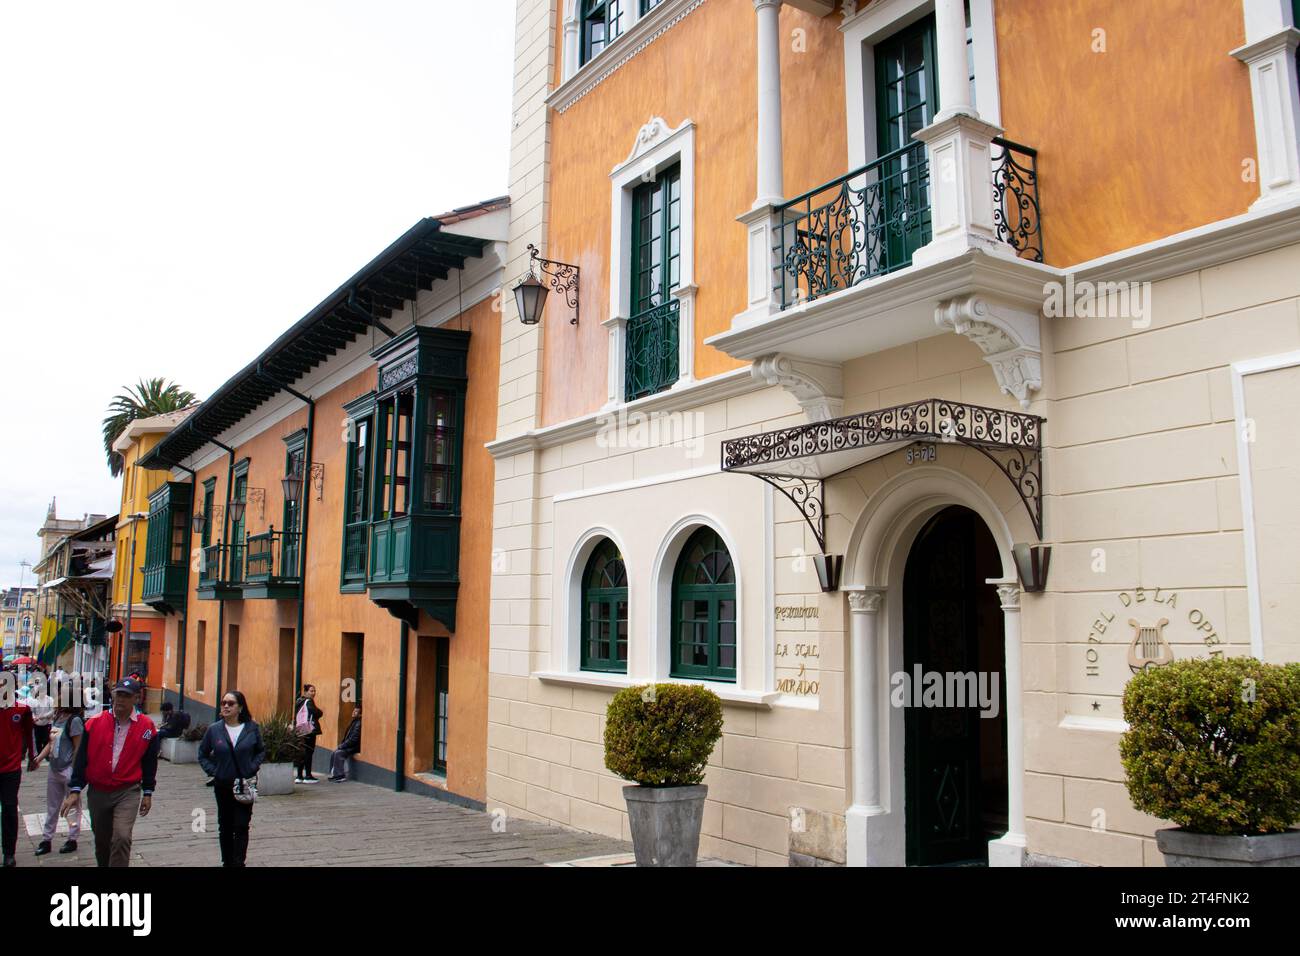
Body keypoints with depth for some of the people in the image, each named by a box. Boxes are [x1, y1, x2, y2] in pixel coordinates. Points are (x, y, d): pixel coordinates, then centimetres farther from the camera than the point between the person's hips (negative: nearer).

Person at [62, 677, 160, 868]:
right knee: (101, 841, 16)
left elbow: (150, 762, 5)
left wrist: (148, 793, 6)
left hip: (128, 793, -2)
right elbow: (81, 759, 2)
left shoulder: (146, 727, -4)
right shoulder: (95, 723, -2)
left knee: (121, 837, -18)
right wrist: (75, 790, -2)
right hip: (97, 792, 2)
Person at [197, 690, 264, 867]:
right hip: (222, 785, 2)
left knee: (241, 827, -4)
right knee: (225, 826, 13)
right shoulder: (214, 729, -4)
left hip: (245, 784, -2)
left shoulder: (252, 728, -5)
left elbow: (261, 751, 9)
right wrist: (212, 771, -5)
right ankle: (227, 862, 26)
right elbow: (203, 754, 8)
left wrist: (253, 767, -7)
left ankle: (238, 862, 0)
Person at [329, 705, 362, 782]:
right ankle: (333, 774, 0)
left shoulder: (359, 724, -16)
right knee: (334, 753, -2)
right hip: (348, 746, 10)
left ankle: (340, 776, -19)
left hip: (354, 747, -10)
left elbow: (354, 739, -21)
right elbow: (347, 737, 21)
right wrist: (341, 744, 5)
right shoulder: (354, 722, 16)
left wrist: (342, 745, -14)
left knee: (338, 753, -23)